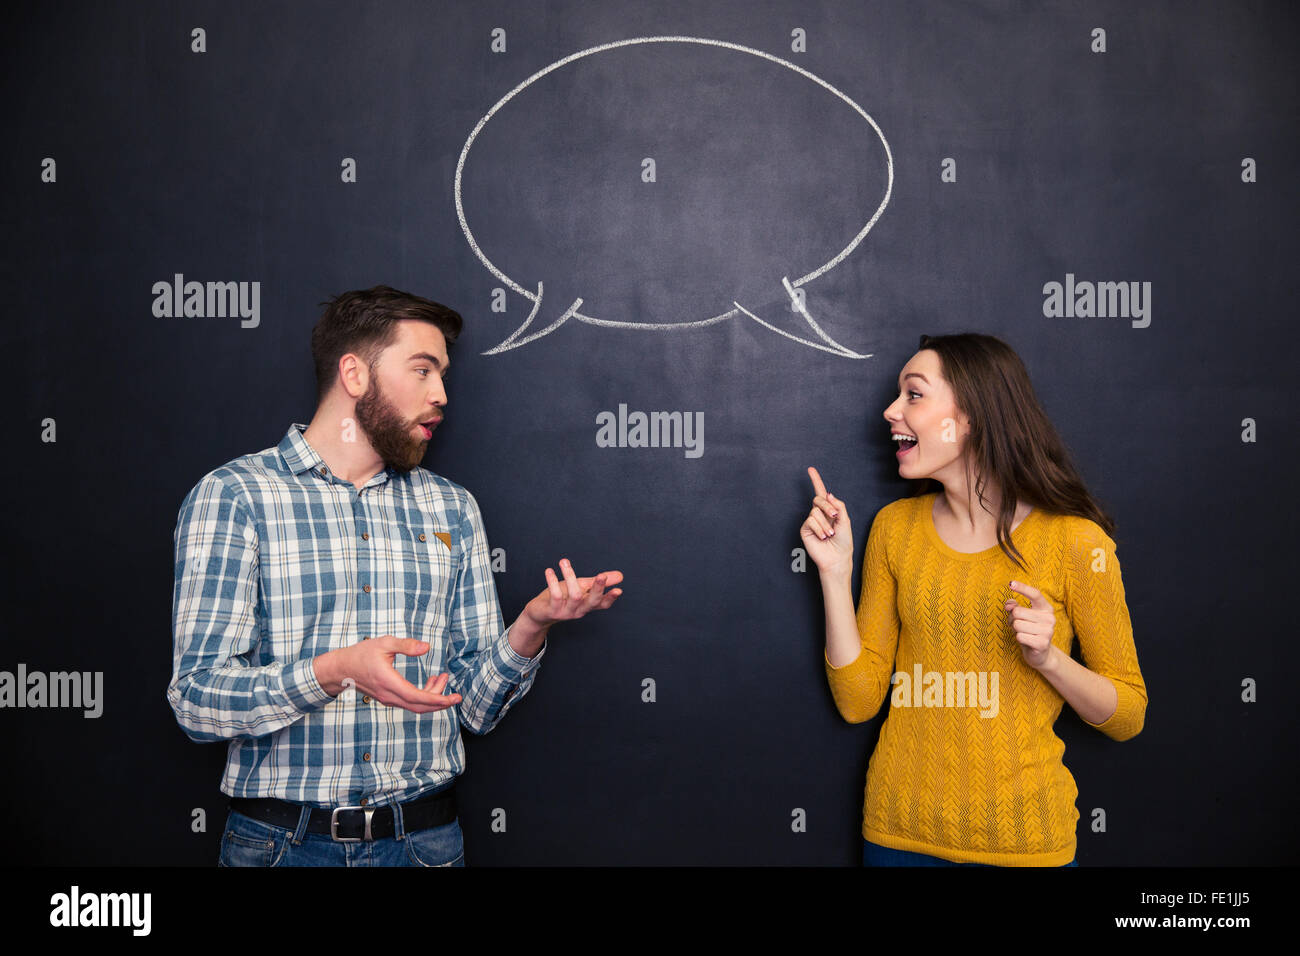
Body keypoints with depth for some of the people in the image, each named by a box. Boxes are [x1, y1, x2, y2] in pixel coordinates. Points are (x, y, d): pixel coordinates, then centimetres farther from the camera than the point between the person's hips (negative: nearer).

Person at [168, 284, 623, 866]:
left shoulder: (453, 508, 7)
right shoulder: (232, 496, -6)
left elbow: (476, 707, 5)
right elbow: (196, 699, -12)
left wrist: (530, 627, -13)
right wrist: (335, 671, -26)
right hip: (283, 840, -3)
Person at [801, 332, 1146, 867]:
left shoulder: (1075, 542, -11)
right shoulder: (895, 526, 0)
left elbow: (1127, 716, -2)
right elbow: (858, 700, -2)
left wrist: (1048, 658, -20)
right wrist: (835, 572, -10)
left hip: (1023, 840, -3)